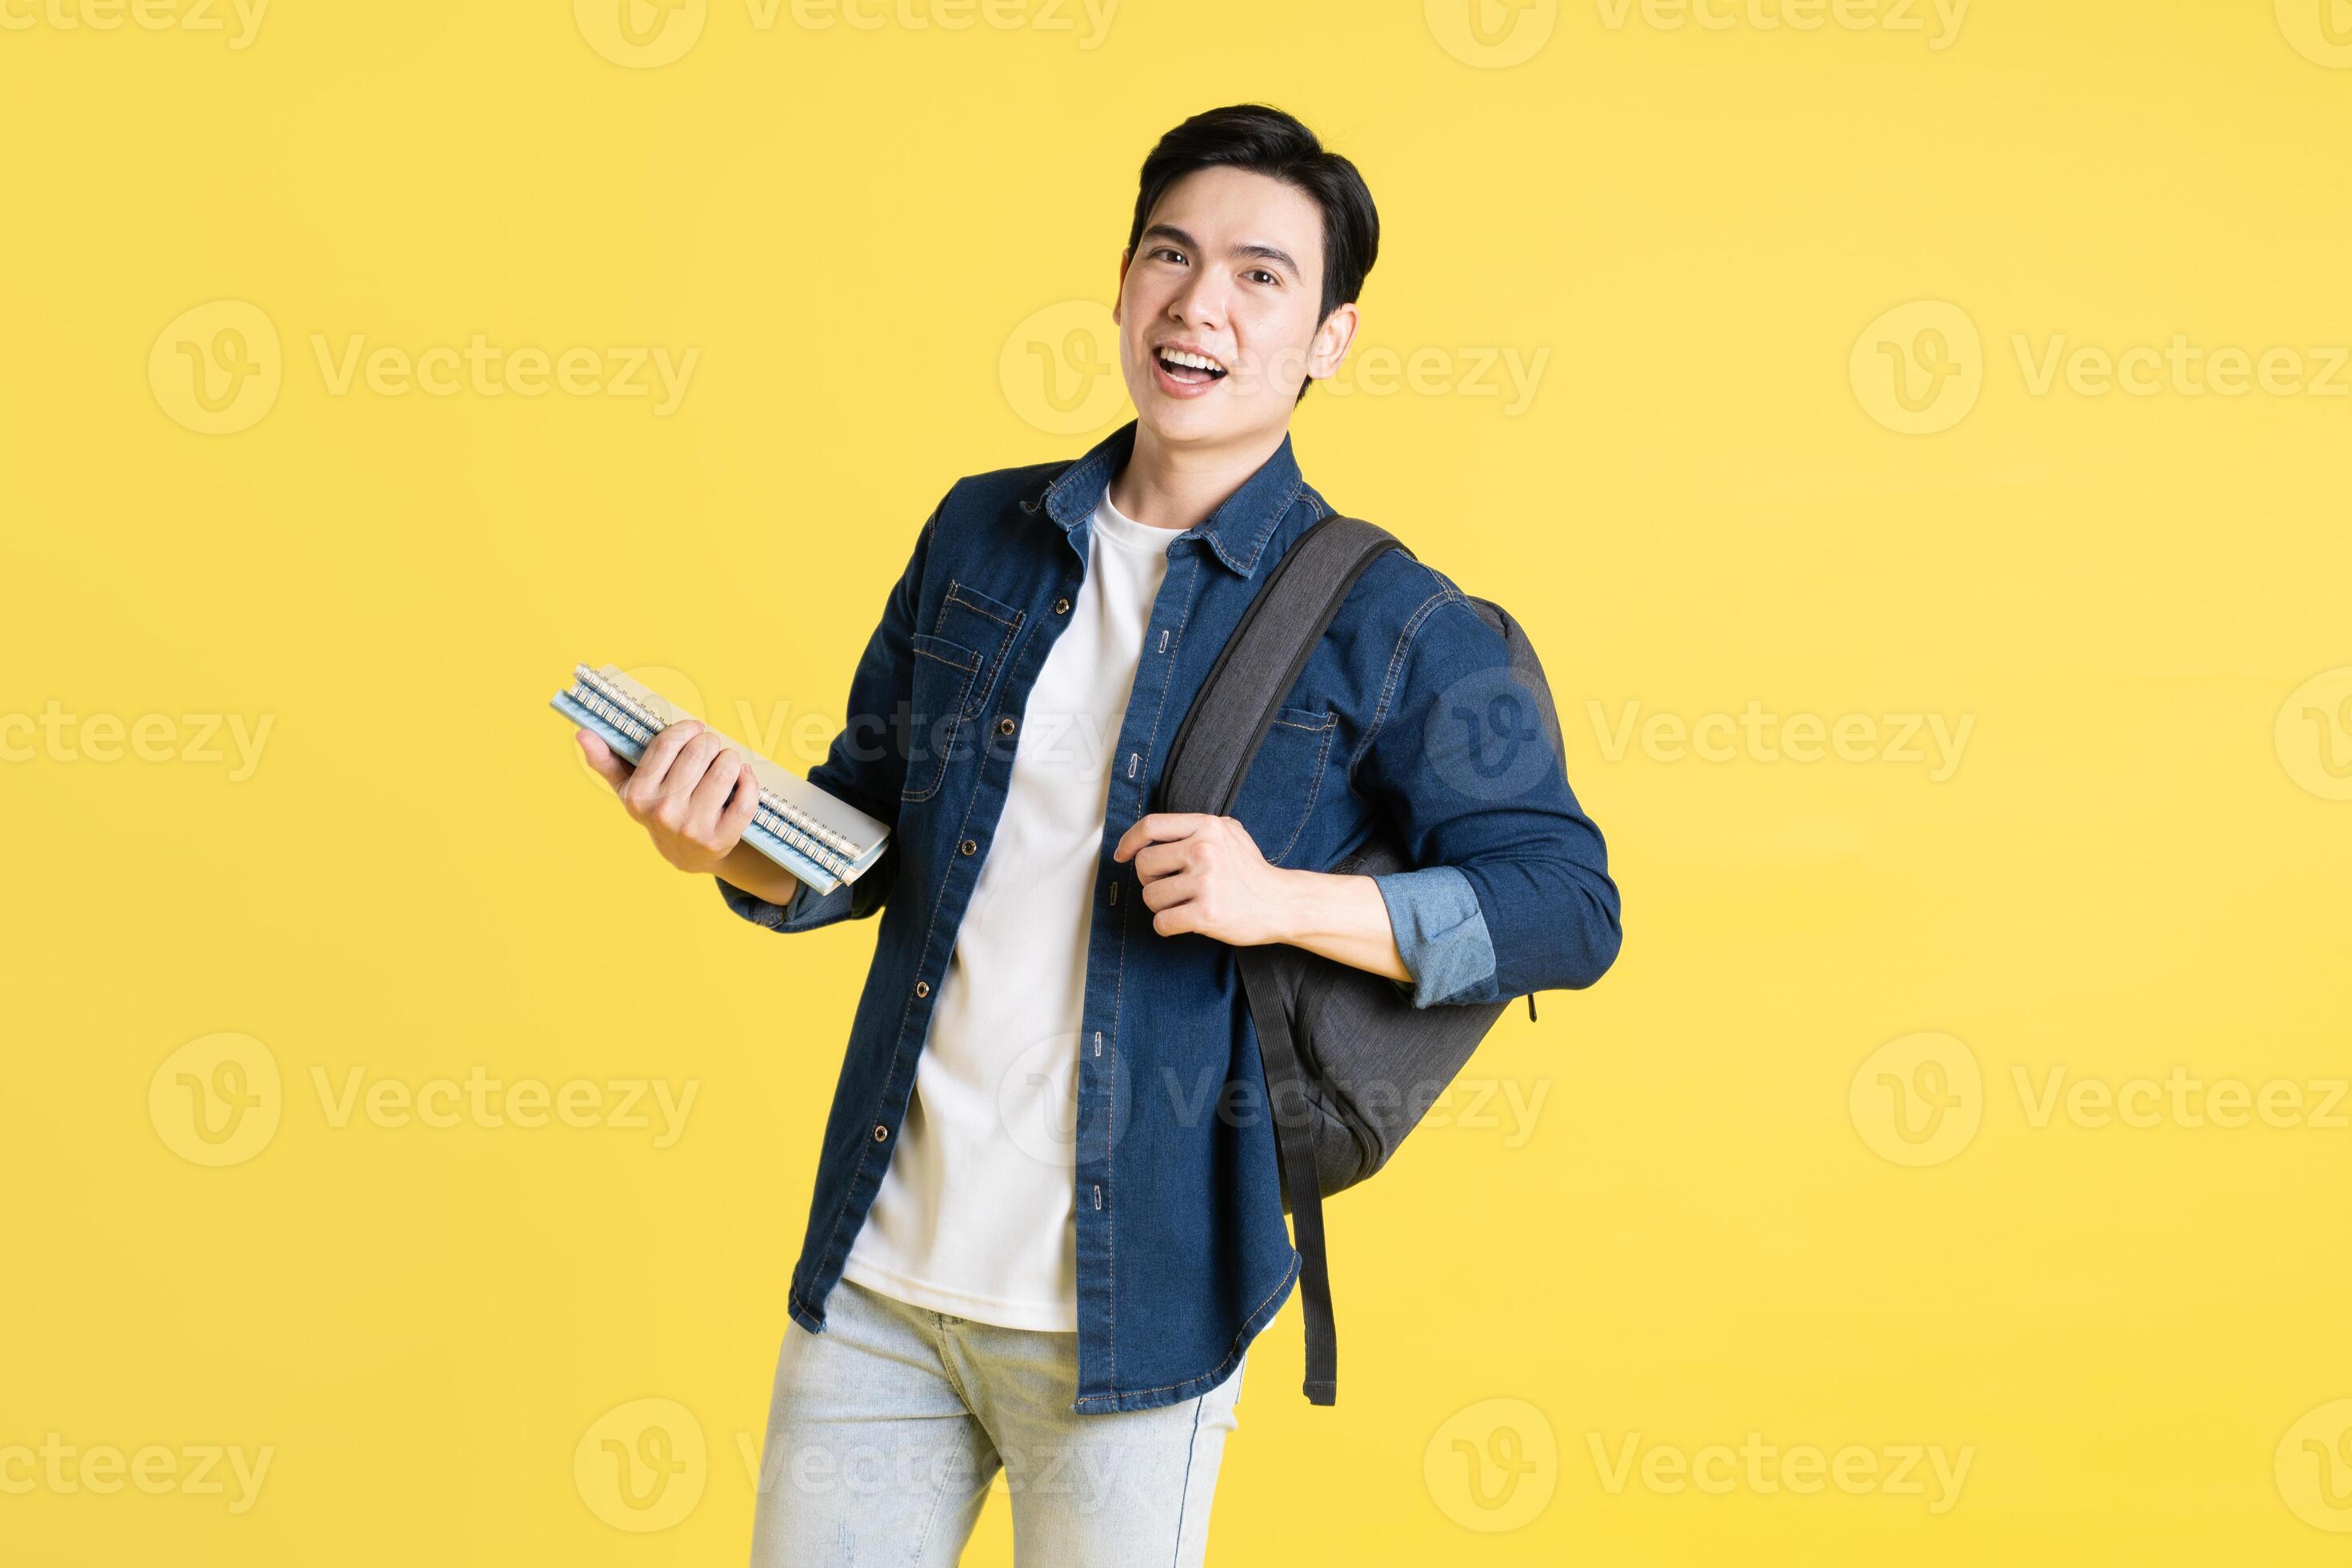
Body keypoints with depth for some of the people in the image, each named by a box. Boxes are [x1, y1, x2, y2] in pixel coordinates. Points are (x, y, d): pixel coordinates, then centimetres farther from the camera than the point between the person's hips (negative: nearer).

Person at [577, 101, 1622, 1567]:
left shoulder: (1387, 624, -5)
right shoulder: (981, 536, 8)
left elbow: (1568, 905, -7)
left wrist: (1287, 900, -20)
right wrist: (734, 848, -7)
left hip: (1128, 1303, -4)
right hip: (878, 1275, 4)